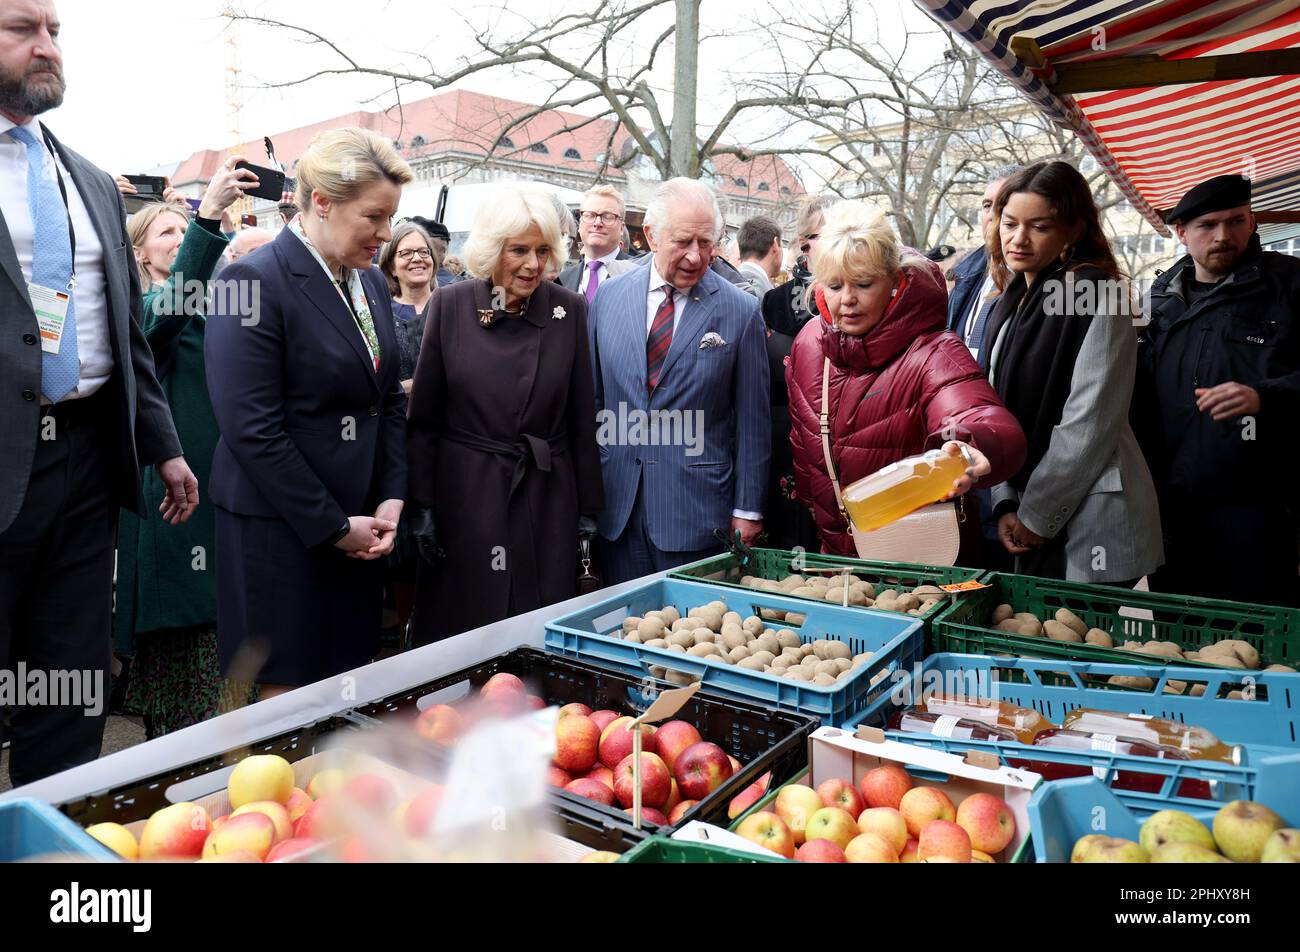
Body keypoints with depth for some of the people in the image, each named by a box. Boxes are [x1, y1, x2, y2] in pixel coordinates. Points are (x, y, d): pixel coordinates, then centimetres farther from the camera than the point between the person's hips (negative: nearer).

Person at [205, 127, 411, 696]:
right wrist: (333, 526, -13)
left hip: (357, 522, 7)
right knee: (284, 691, 4)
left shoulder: (370, 282, 10)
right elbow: (252, 429, -18)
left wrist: (391, 499, 2)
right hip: (282, 528, -7)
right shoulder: (254, 282, -13)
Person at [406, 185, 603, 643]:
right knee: (459, 631, 9)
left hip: (547, 498, 1)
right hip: (465, 494, 0)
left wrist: (588, 509, 2)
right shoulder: (450, 305, -3)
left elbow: (582, 419, 2)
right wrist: (421, 505, -2)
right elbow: (423, 416, 1)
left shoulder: (570, 309, -1)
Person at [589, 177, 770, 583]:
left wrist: (748, 510, -2)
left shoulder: (741, 311, -5)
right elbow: (592, 398, 9)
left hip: (697, 512, -2)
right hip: (617, 505, 3)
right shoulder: (608, 298, 3)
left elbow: (752, 423, -2)